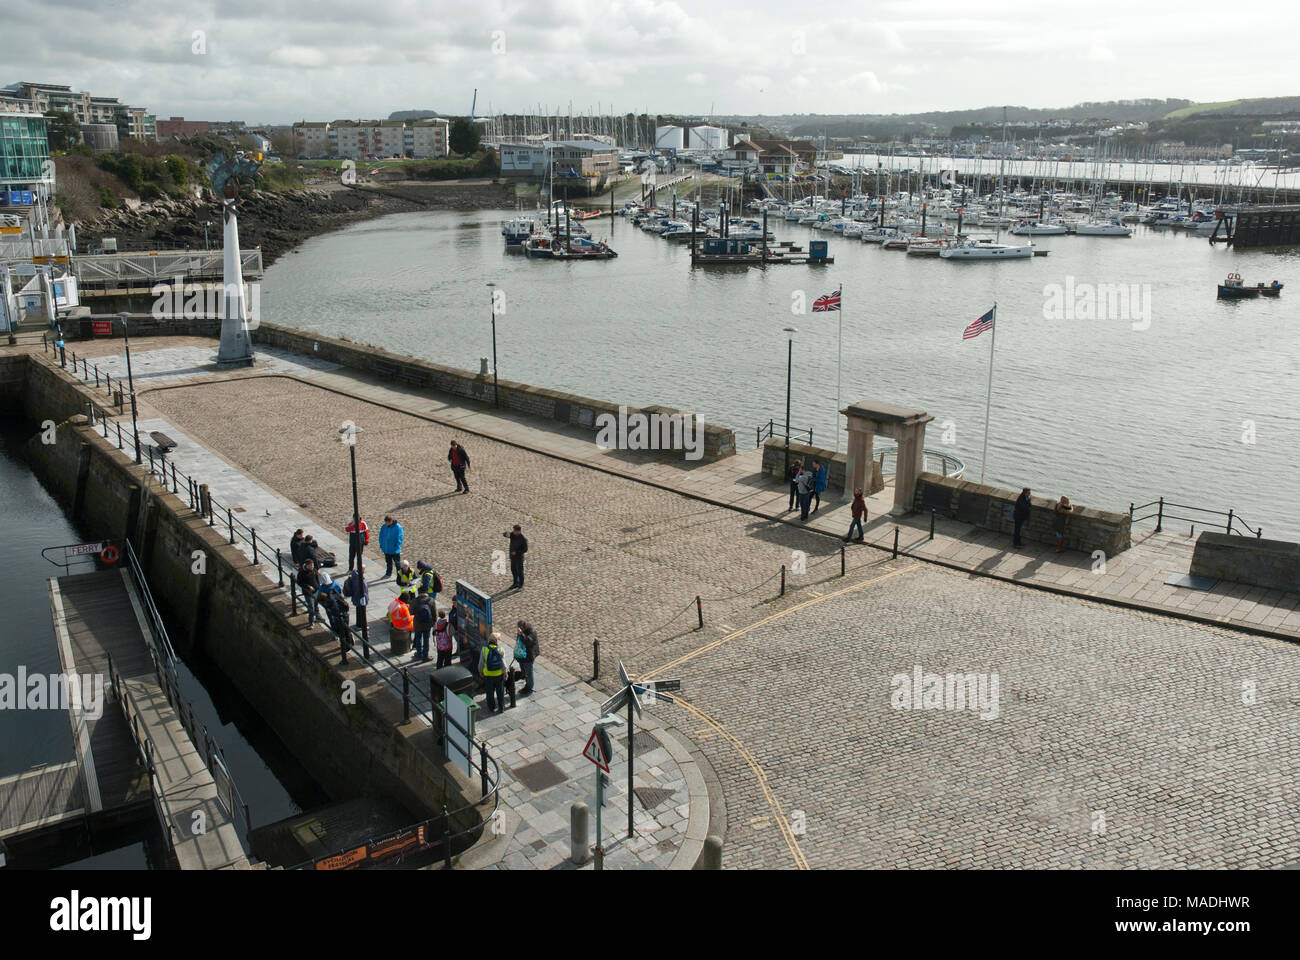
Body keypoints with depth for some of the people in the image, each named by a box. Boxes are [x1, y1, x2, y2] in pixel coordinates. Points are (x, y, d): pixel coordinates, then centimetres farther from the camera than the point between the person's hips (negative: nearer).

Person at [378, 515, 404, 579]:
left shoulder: (397, 527, -16)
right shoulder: (384, 527, -1)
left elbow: (399, 538, -14)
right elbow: (381, 536, 9)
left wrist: (396, 547, -18)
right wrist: (381, 546, 5)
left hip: (394, 550, -5)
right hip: (386, 549, 5)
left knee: (397, 563, 4)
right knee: (388, 562, 19)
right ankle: (388, 574, 34)